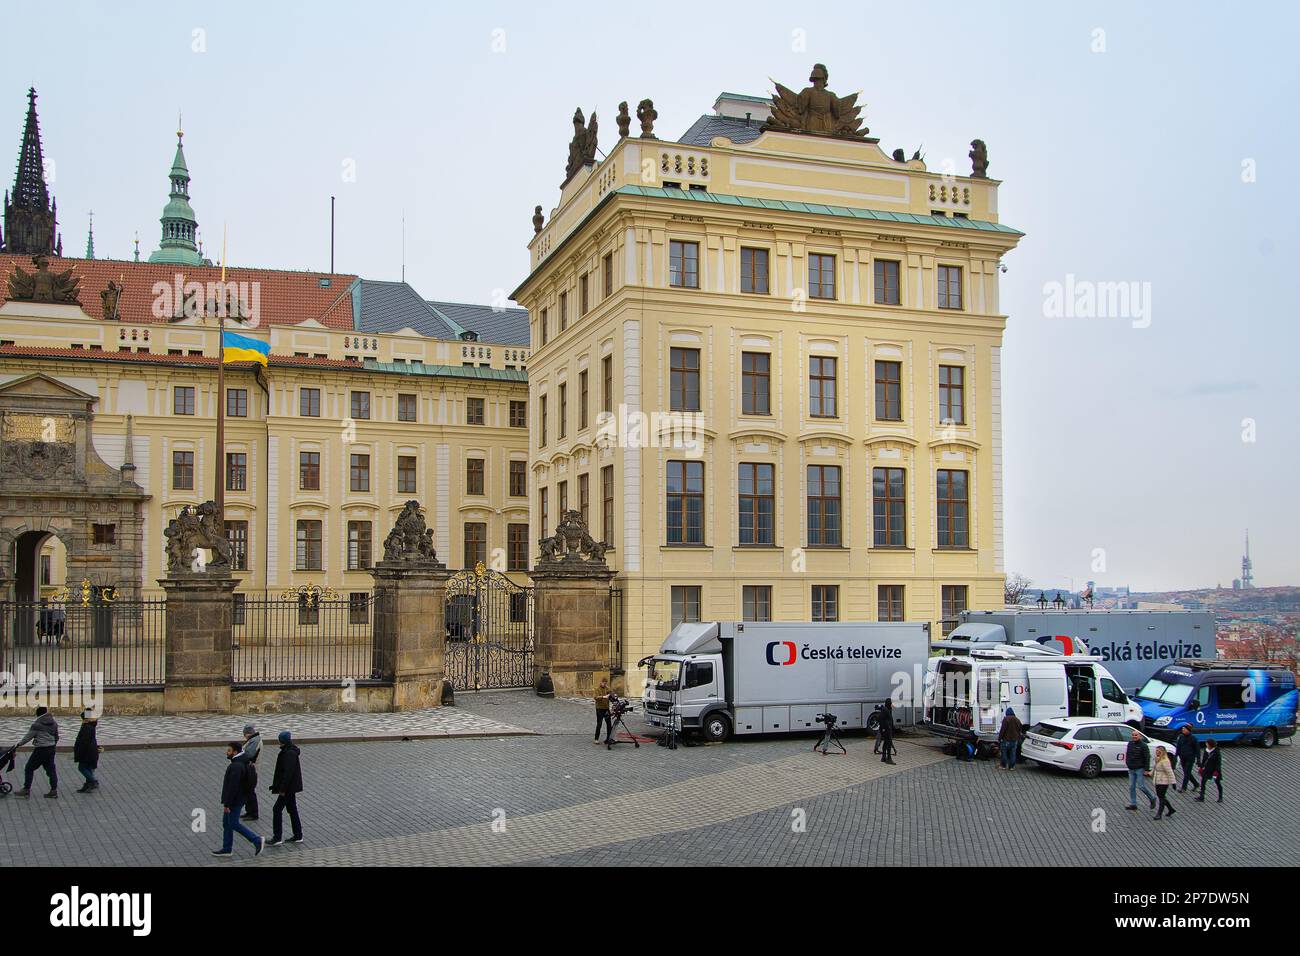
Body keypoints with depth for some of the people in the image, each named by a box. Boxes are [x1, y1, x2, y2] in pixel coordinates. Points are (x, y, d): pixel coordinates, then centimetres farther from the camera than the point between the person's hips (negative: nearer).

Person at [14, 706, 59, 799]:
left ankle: (26, 789, 10)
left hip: (40, 749, -6)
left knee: (29, 768, 7)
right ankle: (54, 790, 5)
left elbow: (28, 736, -6)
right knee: (51, 769, 9)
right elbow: (56, 736, 13)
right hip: (51, 748, 6)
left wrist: (18, 744, 7)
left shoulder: (36, 724, -13)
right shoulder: (54, 722, 6)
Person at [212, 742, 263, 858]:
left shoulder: (236, 766, -25)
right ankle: (227, 849, 22)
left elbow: (233, 787, -27)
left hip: (235, 800, -10)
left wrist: (227, 804, -23)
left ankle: (257, 841, 2)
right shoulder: (243, 762, 8)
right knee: (226, 823, 15)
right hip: (240, 797, 10)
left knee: (234, 824, -1)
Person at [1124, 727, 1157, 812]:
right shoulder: (1130, 743, 8)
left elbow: (1147, 758, -12)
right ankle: (1133, 804, 12)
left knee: (1142, 786, -5)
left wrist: (1146, 770, -15)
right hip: (1131, 770, 6)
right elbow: (1127, 754, 20)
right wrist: (1127, 763, 14)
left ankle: (1152, 798, 19)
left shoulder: (1143, 745, -11)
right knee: (1131, 787, 6)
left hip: (1140, 769, -6)